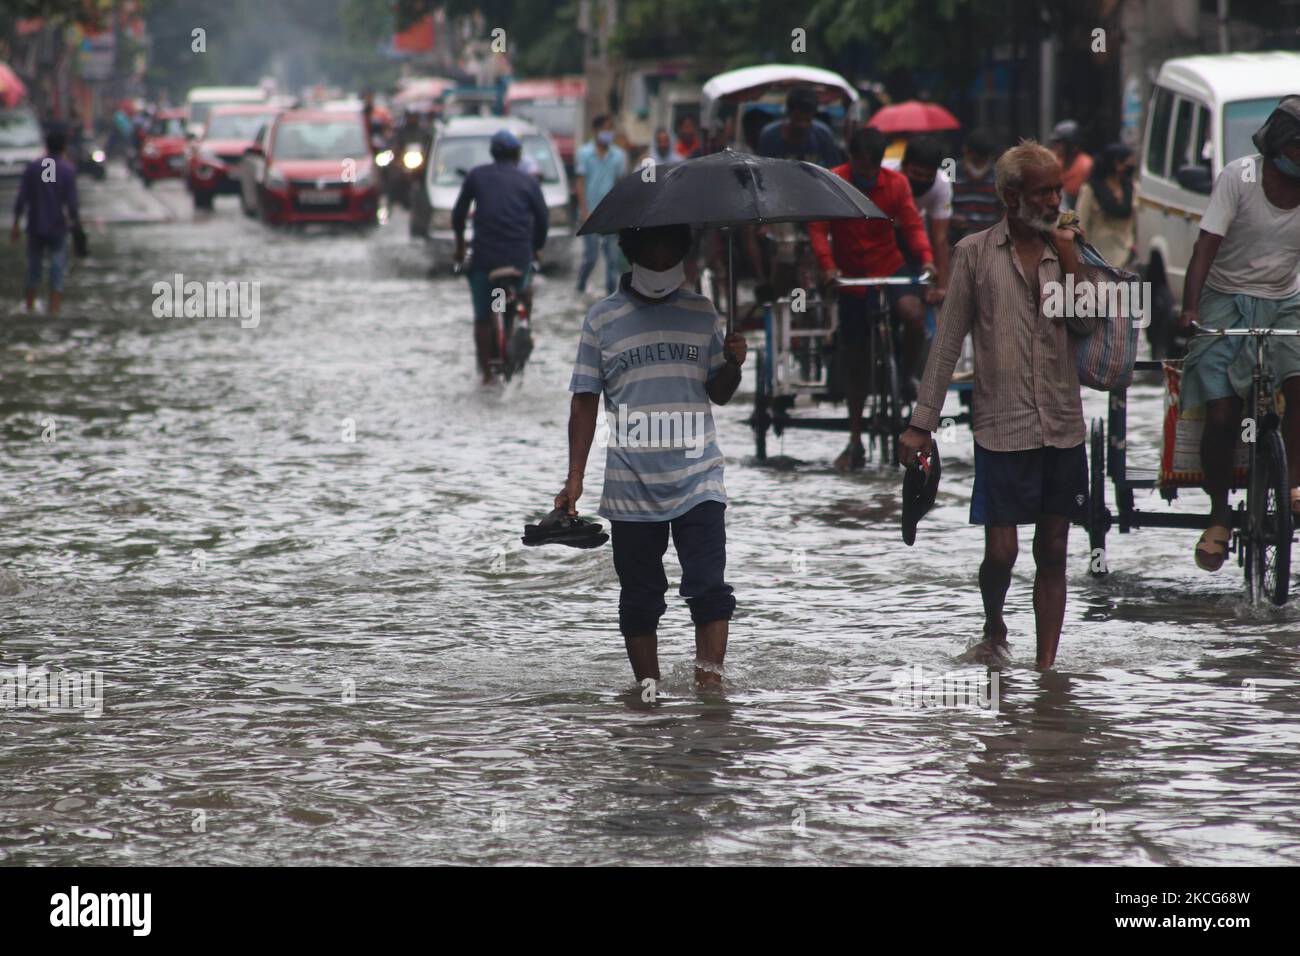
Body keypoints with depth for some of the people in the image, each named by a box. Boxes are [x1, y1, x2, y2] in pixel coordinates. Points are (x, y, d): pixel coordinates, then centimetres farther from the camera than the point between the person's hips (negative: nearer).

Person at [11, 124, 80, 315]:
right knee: (57, 270, 4)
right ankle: (53, 311, 1)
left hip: (35, 227, 2)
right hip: (57, 228, -2)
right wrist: (77, 223, 4)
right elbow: (72, 204, -11)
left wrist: (16, 225, 5)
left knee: (34, 269, 14)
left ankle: (30, 307, 21)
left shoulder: (32, 167, -3)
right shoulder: (68, 170, -10)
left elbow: (21, 199, -3)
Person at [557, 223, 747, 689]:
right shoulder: (603, 319, 3)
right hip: (631, 485, 0)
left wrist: (733, 365, -8)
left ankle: (709, 684, -15)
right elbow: (585, 402, 4)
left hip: (697, 479, 0)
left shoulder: (701, 313, 8)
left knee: (710, 588, -13)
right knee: (640, 598, 7)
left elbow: (719, 392, 15)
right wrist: (575, 479, -2)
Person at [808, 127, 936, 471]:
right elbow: (818, 228, -10)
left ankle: (908, 377, -5)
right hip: (851, 276, 0)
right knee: (854, 361, 5)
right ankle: (855, 441, 17)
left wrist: (926, 256, -26)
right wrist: (827, 264, -27)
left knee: (913, 314, -33)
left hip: (889, 267, 0)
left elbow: (912, 224, -7)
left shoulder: (896, 184, -5)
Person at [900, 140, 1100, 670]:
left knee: (1053, 553, 5)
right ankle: (993, 627, 25)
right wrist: (922, 422, -1)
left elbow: (1087, 323, -3)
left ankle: (1047, 666, 12)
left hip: (1062, 427, 3)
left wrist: (1070, 261, -12)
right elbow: (947, 342, 2)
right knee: (1001, 550, -5)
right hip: (1002, 427, -3)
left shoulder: (1066, 252, 9)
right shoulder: (976, 253, 1)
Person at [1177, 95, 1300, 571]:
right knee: (1221, 416, -10)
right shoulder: (1238, 178, -14)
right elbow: (1206, 247, -16)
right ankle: (1218, 518, 6)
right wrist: (1190, 310, -28)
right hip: (1227, 302, -2)